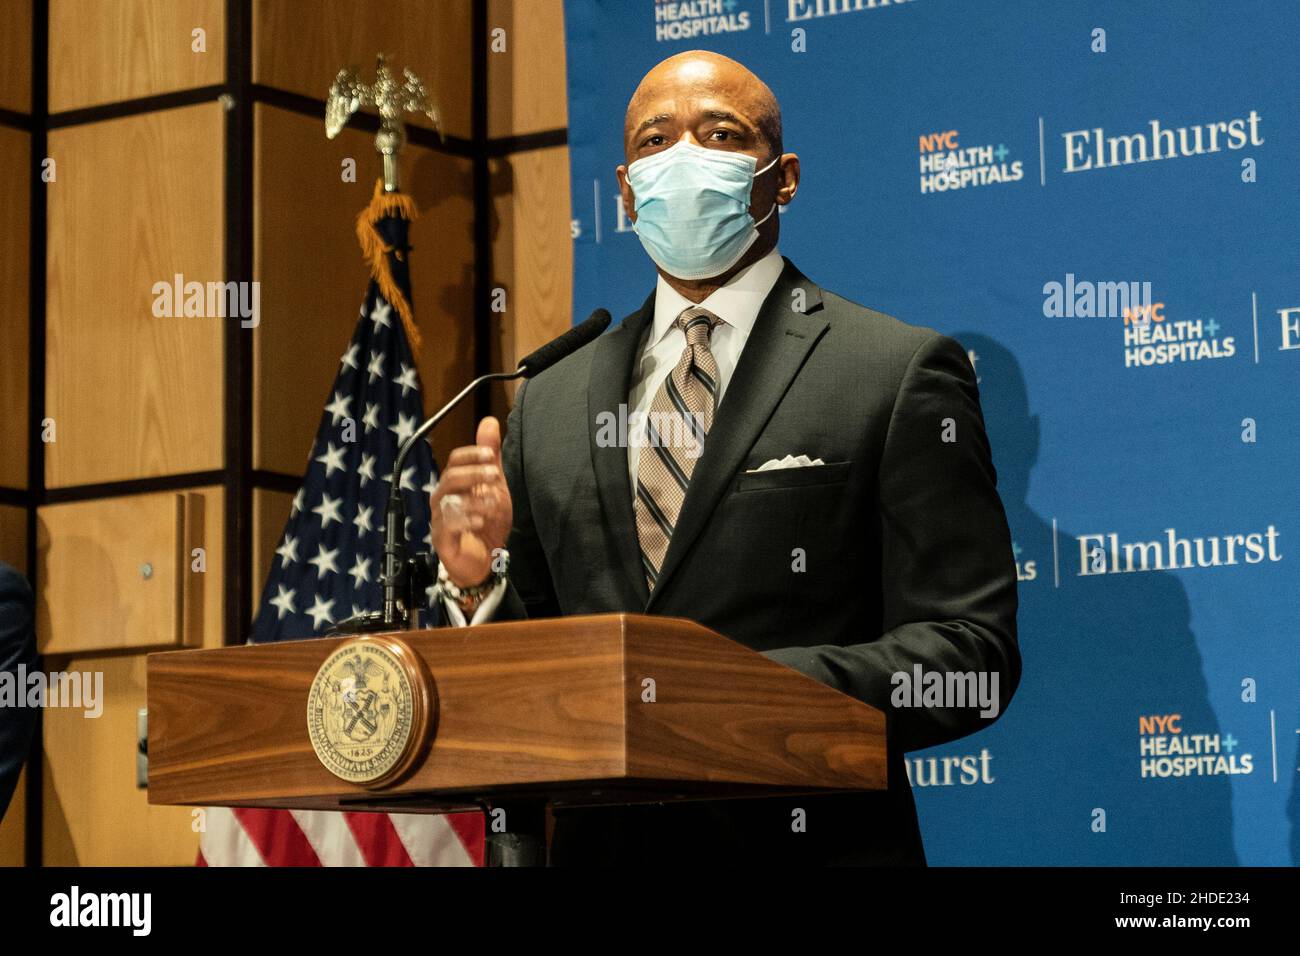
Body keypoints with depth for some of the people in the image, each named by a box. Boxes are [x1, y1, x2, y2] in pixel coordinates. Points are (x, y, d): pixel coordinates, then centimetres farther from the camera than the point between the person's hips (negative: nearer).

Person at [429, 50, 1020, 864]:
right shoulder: (550, 406, 9)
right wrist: (478, 578, -8)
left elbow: (970, 649, -11)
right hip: (602, 841, 4)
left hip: (809, 842, -4)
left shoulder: (902, 373, -4)